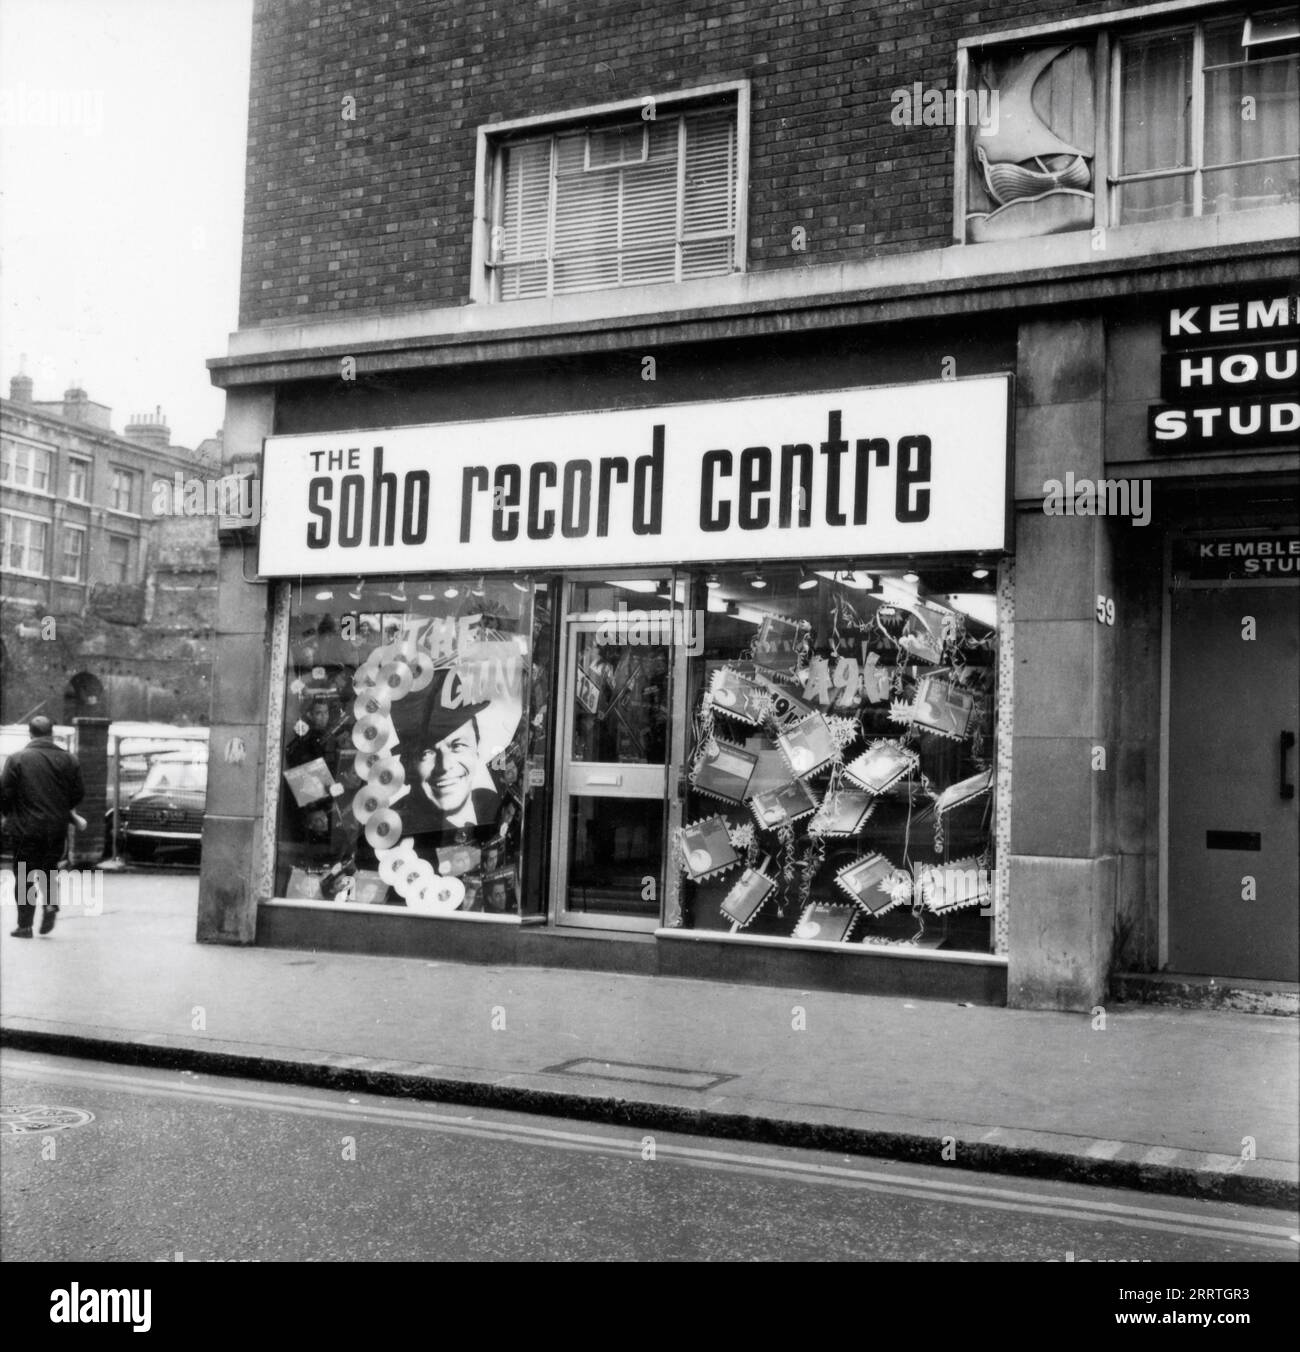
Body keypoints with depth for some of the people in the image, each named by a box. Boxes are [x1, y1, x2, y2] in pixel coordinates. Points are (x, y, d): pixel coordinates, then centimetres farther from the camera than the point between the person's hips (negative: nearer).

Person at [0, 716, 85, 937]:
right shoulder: (68, 760, 1)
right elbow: (79, 793, 3)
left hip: (26, 827, -2)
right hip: (57, 827, 3)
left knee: (25, 877, 6)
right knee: (48, 869, 20)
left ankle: (25, 925, 8)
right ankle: (51, 902, -4)